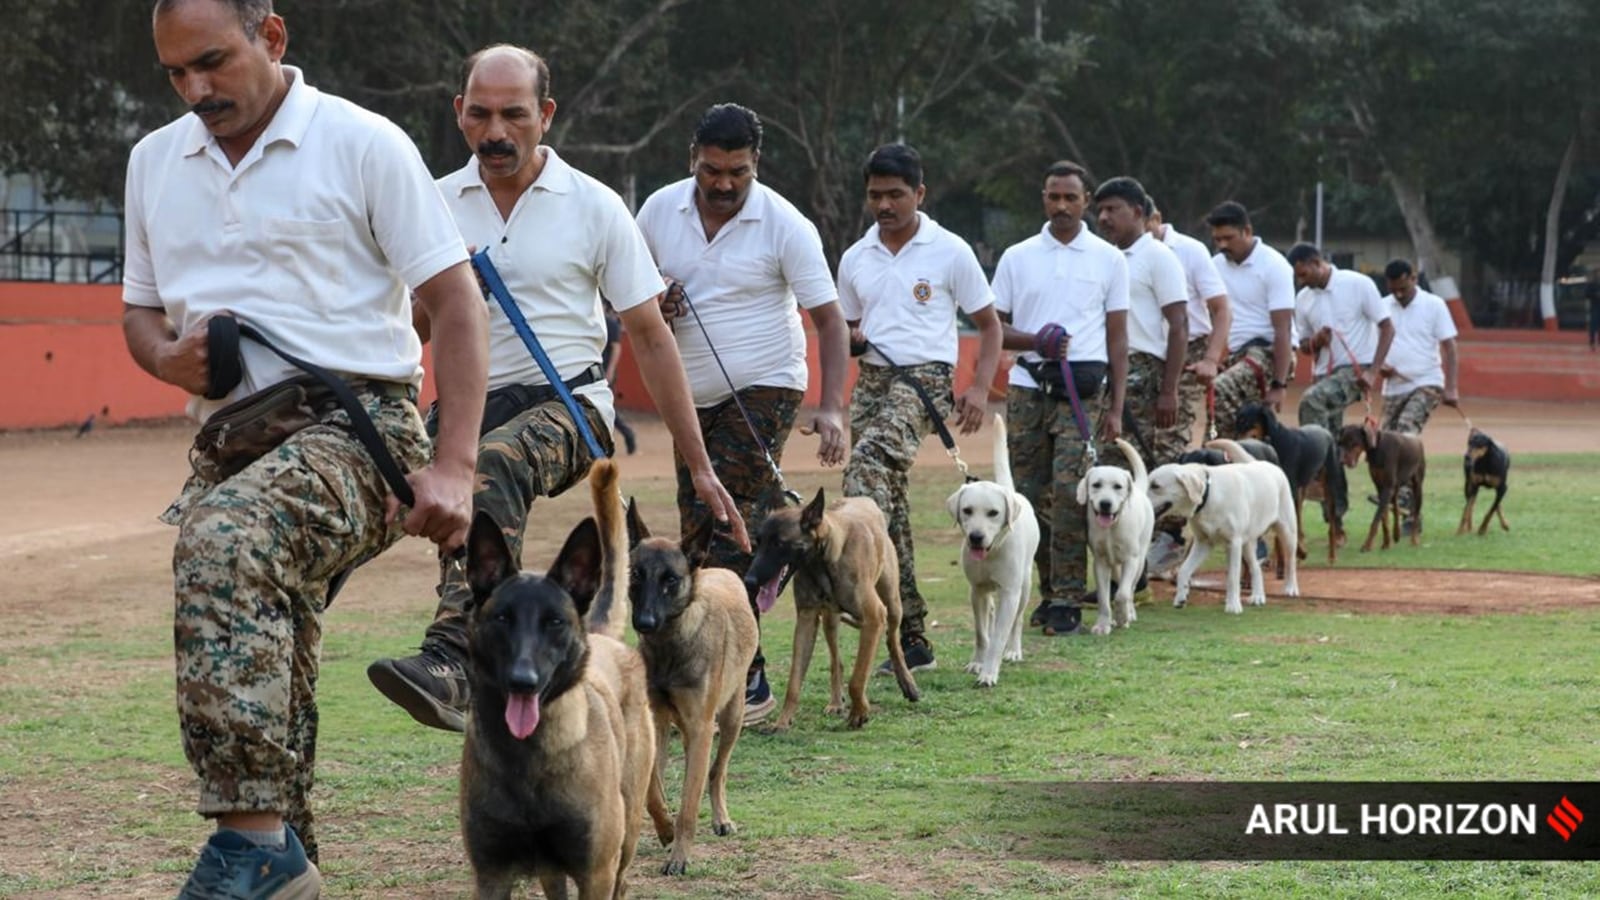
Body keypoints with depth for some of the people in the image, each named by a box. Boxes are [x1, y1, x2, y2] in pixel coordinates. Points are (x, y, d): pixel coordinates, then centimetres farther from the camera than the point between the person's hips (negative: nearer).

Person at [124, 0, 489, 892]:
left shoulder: (362, 144, -3)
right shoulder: (154, 162, 15)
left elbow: (455, 301, -5)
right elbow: (141, 310, 24)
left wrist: (454, 465, -15)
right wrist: (168, 356, -2)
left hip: (358, 428, -7)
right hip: (232, 448, 7)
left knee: (225, 534, -35)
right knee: (262, 695, 7)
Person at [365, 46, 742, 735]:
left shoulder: (593, 207, 0)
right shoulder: (436, 205, 8)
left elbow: (650, 337, 3)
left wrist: (698, 465, 2)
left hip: (569, 402, -5)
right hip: (468, 408, 5)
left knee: (494, 464, -36)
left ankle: (451, 660, -52)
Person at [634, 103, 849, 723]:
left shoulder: (784, 225, -12)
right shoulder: (659, 211, 0)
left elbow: (830, 321, -11)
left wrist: (832, 408, -23)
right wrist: (652, 308, -12)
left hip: (764, 390, -5)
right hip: (694, 396, 5)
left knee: (727, 530, -16)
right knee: (698, 537, 5)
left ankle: (744, 680, -12)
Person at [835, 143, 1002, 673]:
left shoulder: (950, 252, 0)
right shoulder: (854, 259, 13)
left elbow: (989, 325, 5)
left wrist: (980, 387, -9)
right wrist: (850, 339, -2)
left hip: (925, 377, -5)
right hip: (871, 379, 5)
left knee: (869, 460, -33)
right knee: (889, 500, 3)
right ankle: (912, 639, 8)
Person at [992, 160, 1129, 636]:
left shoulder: (1109, 259, 8)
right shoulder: (1017, 258, 10)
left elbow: (1118, 338, 8)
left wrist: (1116, 408, 2)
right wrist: (1035, 340, -10)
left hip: (1082, 390, -2)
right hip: (1027, 387, 2)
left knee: (1069, 491, -13)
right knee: (1030, 495, 3)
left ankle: (1067, 599, -9)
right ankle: (1049, 590, 16)